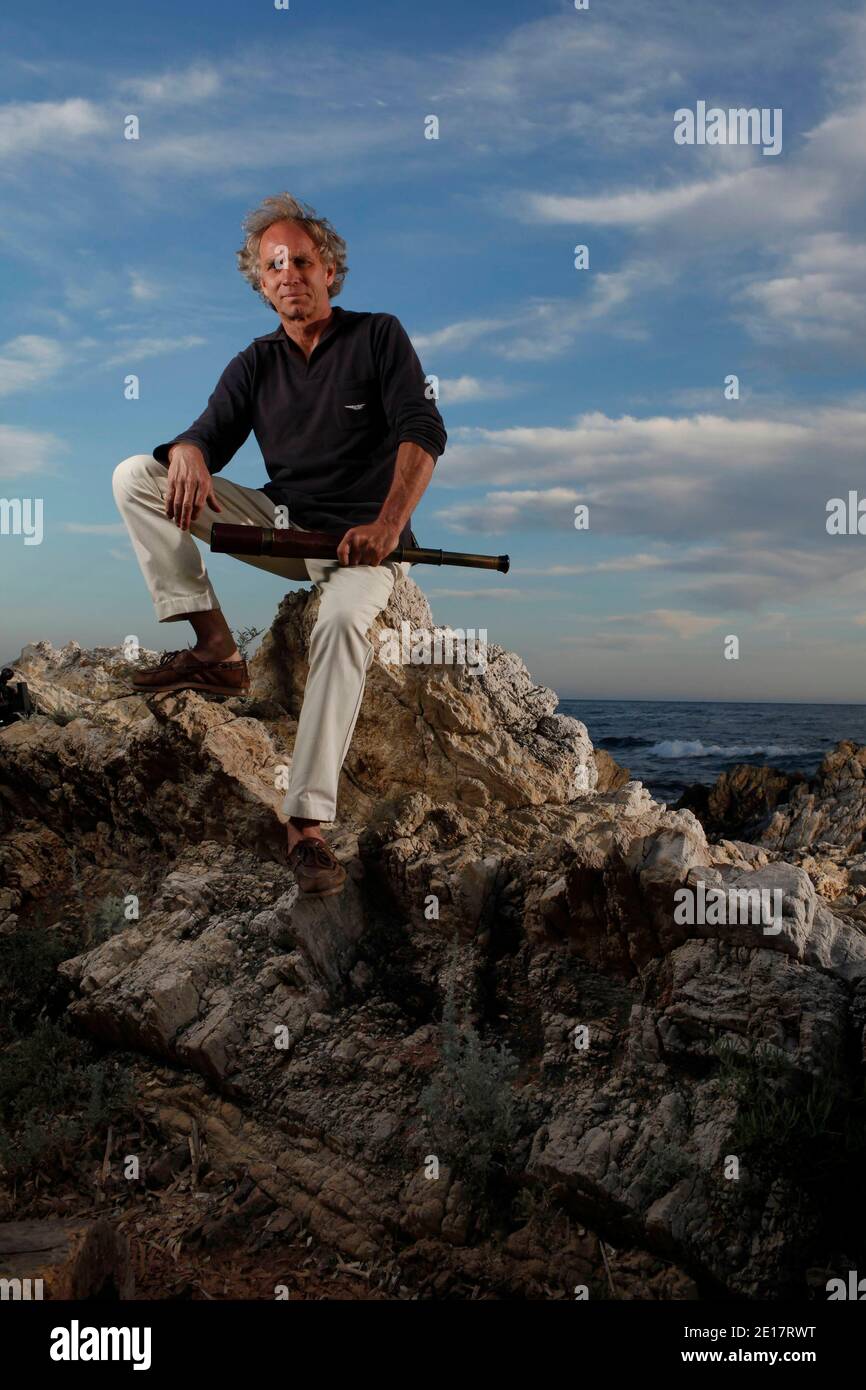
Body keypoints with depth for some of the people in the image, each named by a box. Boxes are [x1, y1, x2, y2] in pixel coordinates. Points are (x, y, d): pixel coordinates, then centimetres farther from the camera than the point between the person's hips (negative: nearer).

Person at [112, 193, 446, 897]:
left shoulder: (378, 336, -1)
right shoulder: (256, 364, 12)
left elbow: (423, 431, -14)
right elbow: (210, 434, 2)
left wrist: (387, 526, -30)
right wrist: (188, 452, -26)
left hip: (361, 536, -5)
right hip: (281, 521, 5)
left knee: (344, 619, -40)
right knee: (136, 475, -9)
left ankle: (308, 825, -42)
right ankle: (215, 648, -16)